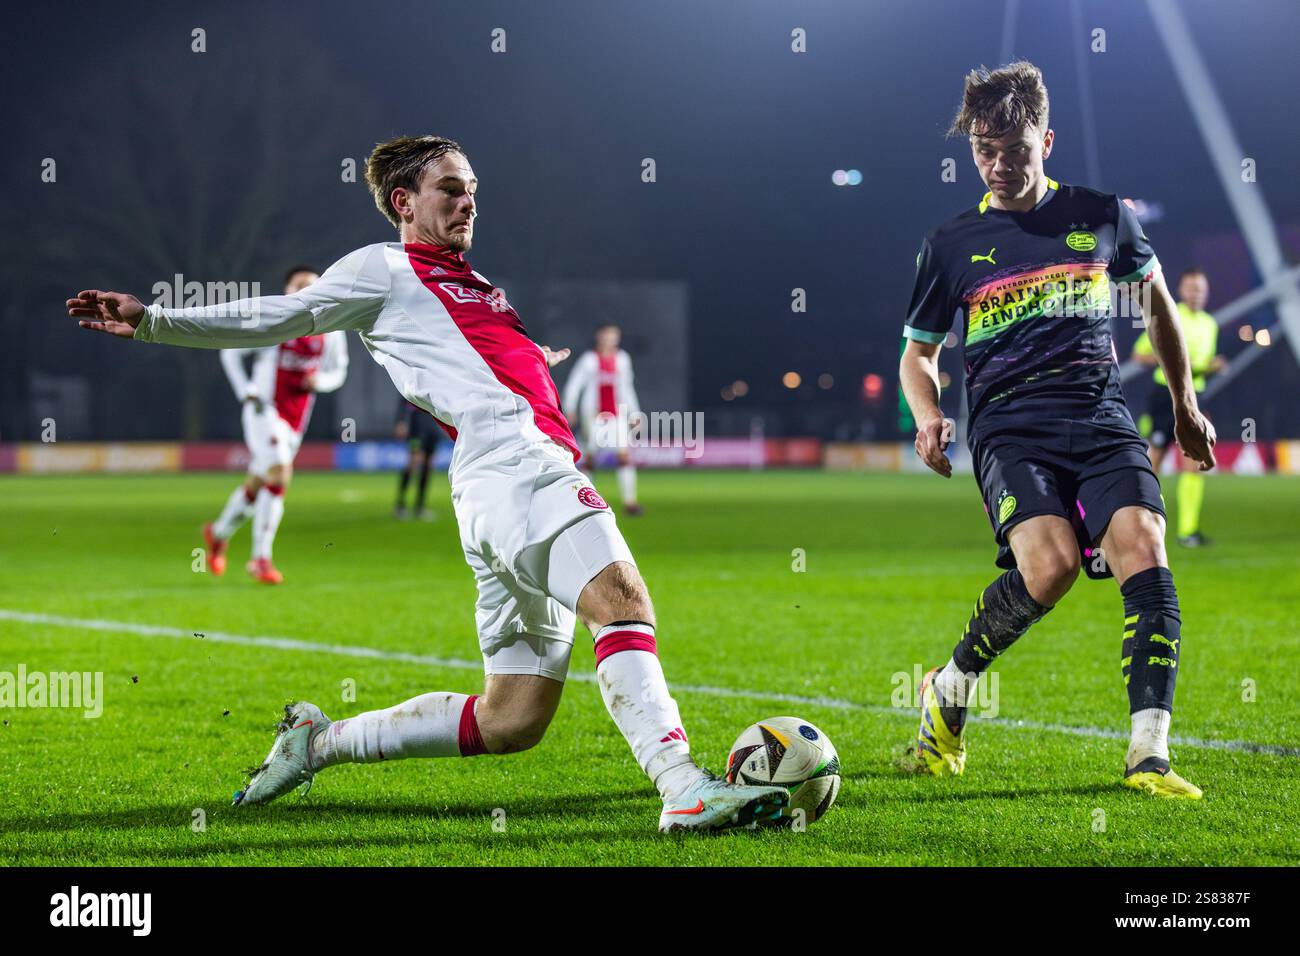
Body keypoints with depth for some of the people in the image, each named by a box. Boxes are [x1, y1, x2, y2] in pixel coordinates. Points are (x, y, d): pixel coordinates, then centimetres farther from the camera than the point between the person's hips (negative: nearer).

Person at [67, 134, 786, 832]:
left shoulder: (474, 287, 33)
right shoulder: (384, 268, 9)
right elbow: (275, 319, 6)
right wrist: (152, 322, 0)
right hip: (514, 461, -9)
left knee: (511, 720, 5)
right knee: (624, 601, -29)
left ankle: (319, 740, 17)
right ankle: (684, 790, -42)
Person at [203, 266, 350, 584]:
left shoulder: (330, 332, 5)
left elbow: (338, 373, 17)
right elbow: (230, 352, 3)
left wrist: (320, 381, -6)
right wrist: (247, 392, -6)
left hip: (295, 420, 5)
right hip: (264, 411, -5)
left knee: (256, 485, 13)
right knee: (279, 473, -23)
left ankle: (219, 533, 40)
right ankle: (261, 557, -18)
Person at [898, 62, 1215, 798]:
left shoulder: (1101, 214, 11)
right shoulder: (952, 244, 10)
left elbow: (1156, 295, 27)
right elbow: (919, 351, 19)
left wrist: (1185, 403, 28)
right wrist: (928, 417, -2)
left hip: (1102, 418, 2)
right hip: (1010, 427, -2)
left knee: (1144, 548, -23)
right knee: (1050, 563, -27)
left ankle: (1149, 756, -24)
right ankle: (950, 691, -2)